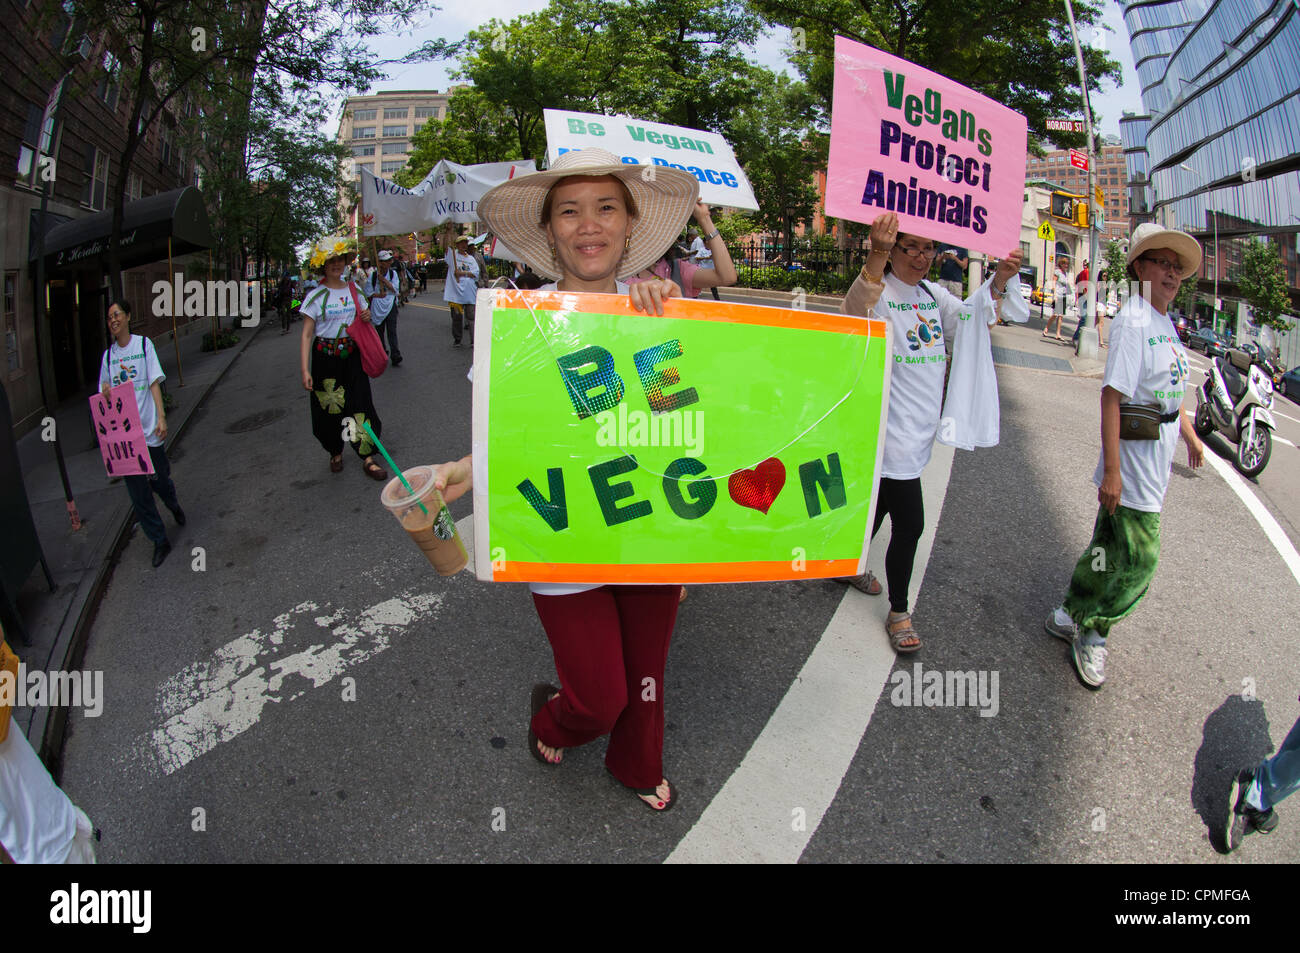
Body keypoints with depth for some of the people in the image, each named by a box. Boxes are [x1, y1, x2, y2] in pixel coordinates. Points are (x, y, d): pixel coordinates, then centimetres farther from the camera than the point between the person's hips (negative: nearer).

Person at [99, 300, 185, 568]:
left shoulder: (143, 344, 1)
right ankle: (159, 541, 12)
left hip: (148, 427, -3)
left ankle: (173, 505, 44)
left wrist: (161, 417, -13)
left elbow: (155, 383, -4)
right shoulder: (108, 355, 9)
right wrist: (105, 394, -11)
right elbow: (105, 394, 13)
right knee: (138, 491, 2)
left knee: (159, 478, 8)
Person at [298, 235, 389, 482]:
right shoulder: (316, 297, -5)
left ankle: (367, 458, 4)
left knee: (360, 405, -2)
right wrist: (304, 370, -13)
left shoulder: (354, 291, 6)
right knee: (330, 409, 5)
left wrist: (367, 318, -6)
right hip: (326, 358, -2)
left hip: (352, 356, 2)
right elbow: (306, 334, -6)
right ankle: (335, 452, 28)